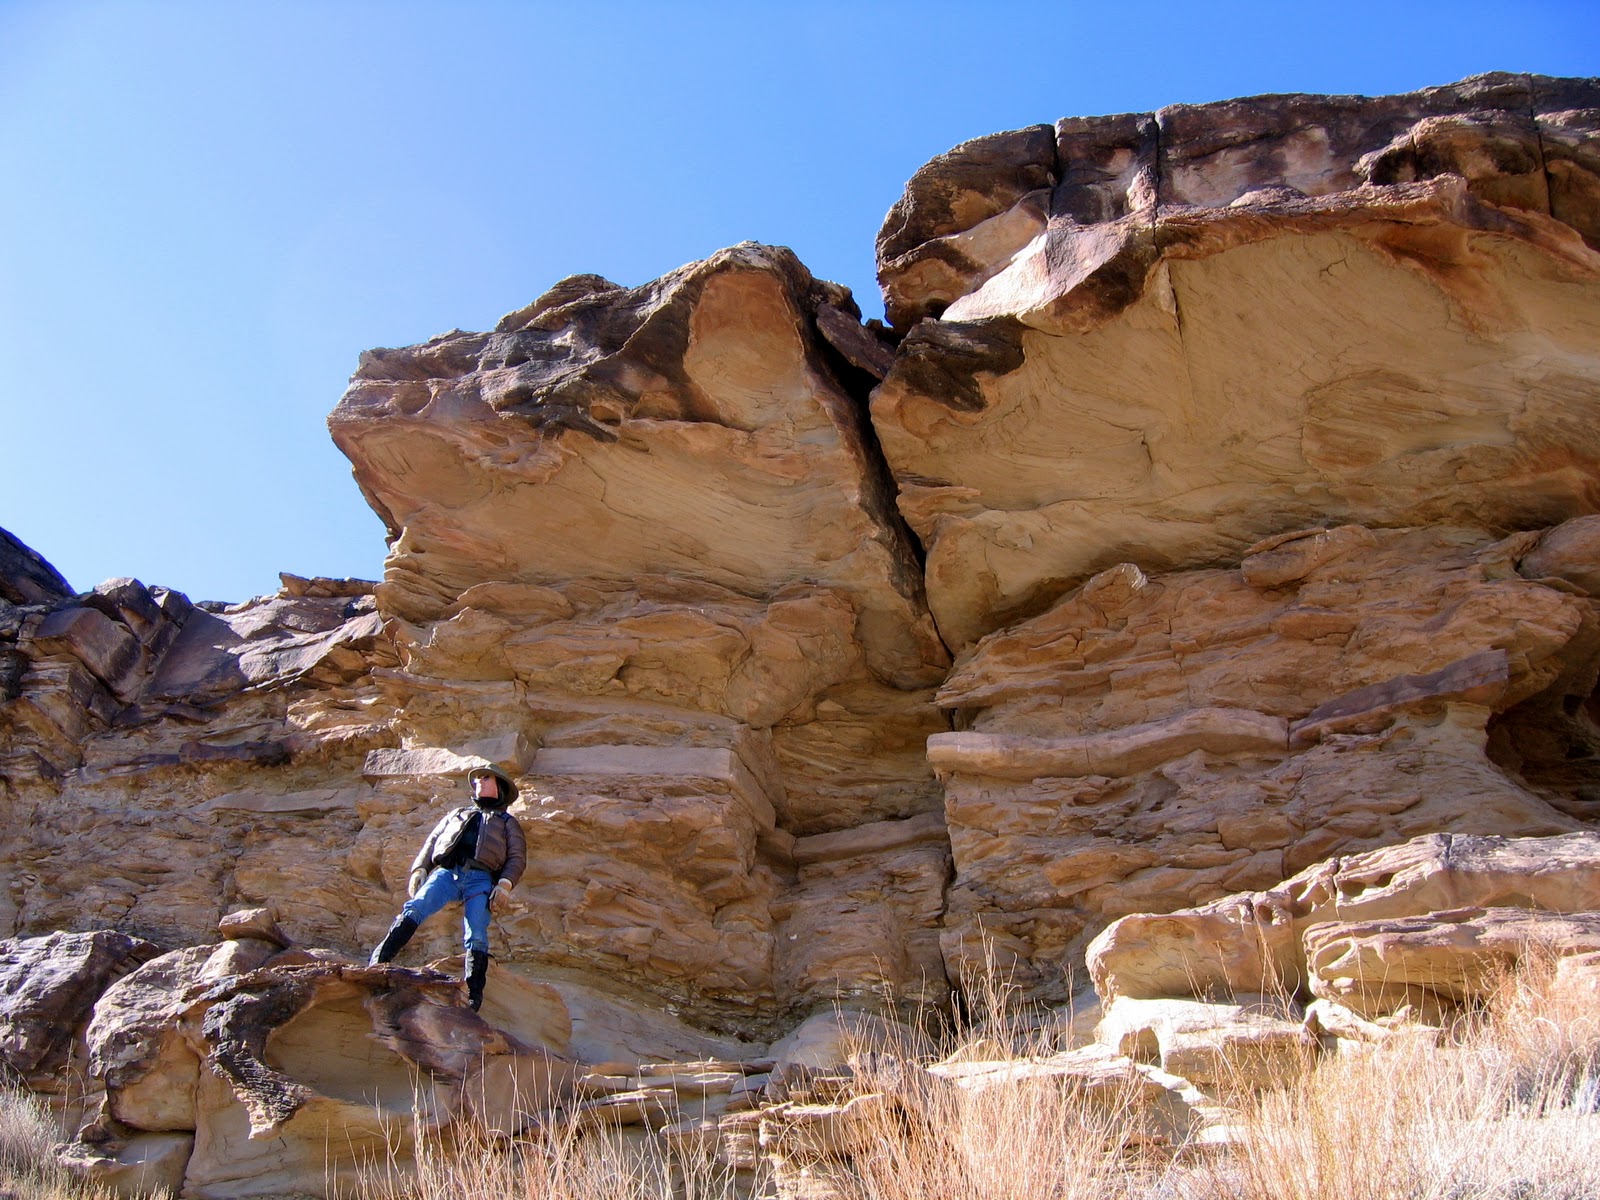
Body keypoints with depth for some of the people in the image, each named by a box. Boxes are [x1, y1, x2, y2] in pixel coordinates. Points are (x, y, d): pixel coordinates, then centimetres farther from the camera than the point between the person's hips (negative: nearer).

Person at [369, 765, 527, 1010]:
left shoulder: (508, 822, 27)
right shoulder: (457, 814, 36)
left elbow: (517, 857, 13)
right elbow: (431, 842, 27)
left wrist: (505, 884, -6)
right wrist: (419, 869, 8)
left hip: (481, 879, -2)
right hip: (446, 872, 2)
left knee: (477, 938, -17)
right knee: (413, 909, -23)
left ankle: (473, 999, -21)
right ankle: (376, 962, -30)